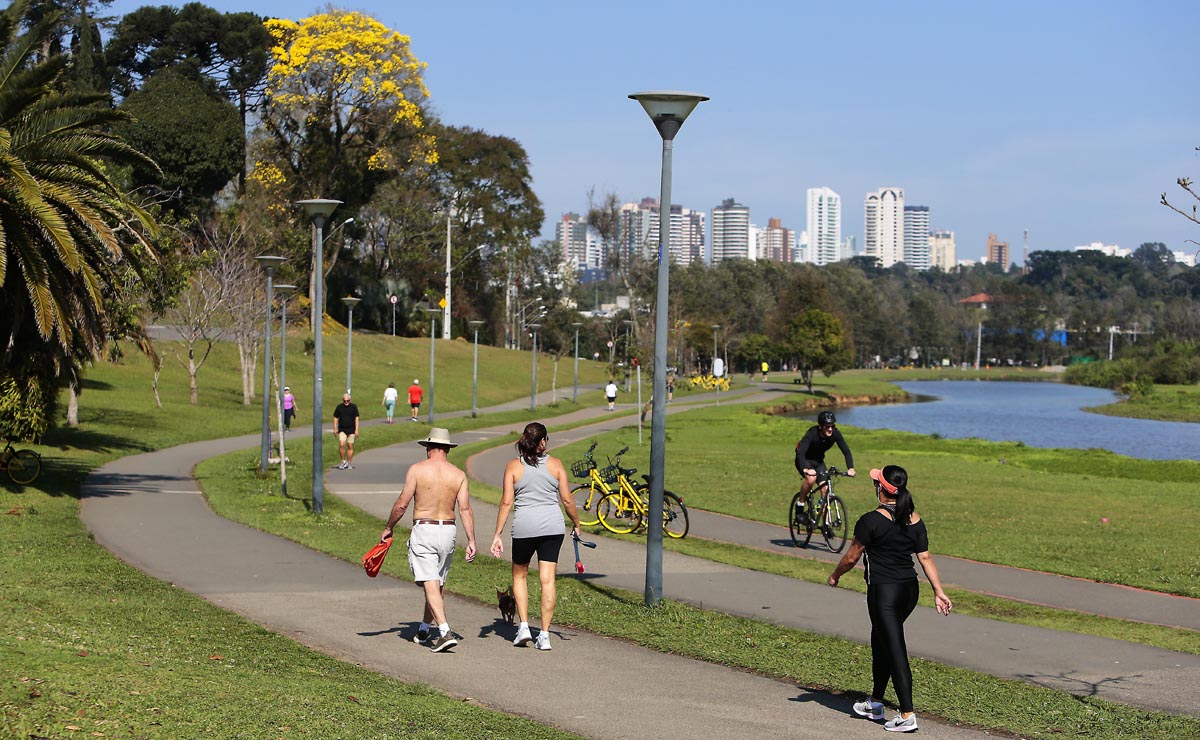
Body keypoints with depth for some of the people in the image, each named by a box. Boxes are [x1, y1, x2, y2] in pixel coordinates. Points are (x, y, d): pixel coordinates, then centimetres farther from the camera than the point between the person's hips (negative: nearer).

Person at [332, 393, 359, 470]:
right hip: (342, 429, 0)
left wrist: (356, 430, -6)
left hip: (351, 430, 0)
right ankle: (343, 461, 0)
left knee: (350, 446, 2)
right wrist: (335, 428, 2)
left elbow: (356, 418, 1)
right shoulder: (339, 407, 3)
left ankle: (349, 463, 12)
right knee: (341, 445, -16)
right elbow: (336, 418, 10)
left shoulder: (353, 407, 1)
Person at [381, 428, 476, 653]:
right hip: (448, 531, 4)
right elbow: (465, 509, -4)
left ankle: (445, 632, -21)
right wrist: (471, 541, -3)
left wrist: (388, 528, 9)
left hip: (423, 531, -4)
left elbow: (401, 505, -5)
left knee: (431, 585, -8)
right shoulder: (459, 474, 3)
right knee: (438, 583, 17)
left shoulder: (417, 469, -5)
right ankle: (424, 629, 30)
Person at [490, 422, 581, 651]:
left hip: (524, 527, -1)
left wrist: (497, 534, -2)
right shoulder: (555, 464, 2)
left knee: (519, 575, 19)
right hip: (552, 527, 1)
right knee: (548, 579, 3)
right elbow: (567, 500, 2)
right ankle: (544, 635, 0)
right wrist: (577, 525, 16)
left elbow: (506, 502, -4)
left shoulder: (513, 466, 0)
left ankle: (523, 625, 8)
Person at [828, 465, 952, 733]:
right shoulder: (915, 520, 4)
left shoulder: (871, 520, -14)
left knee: (895, 651, -6)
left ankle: (907, 715, -8)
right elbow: (925, 557, 4)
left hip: (883, 591, -7)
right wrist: (939, 592, 6)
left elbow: (852, 557, -5)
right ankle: (875, 703, 34)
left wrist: (835, 576, 12)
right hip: (909, 590, 7)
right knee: (880, 642, 23)